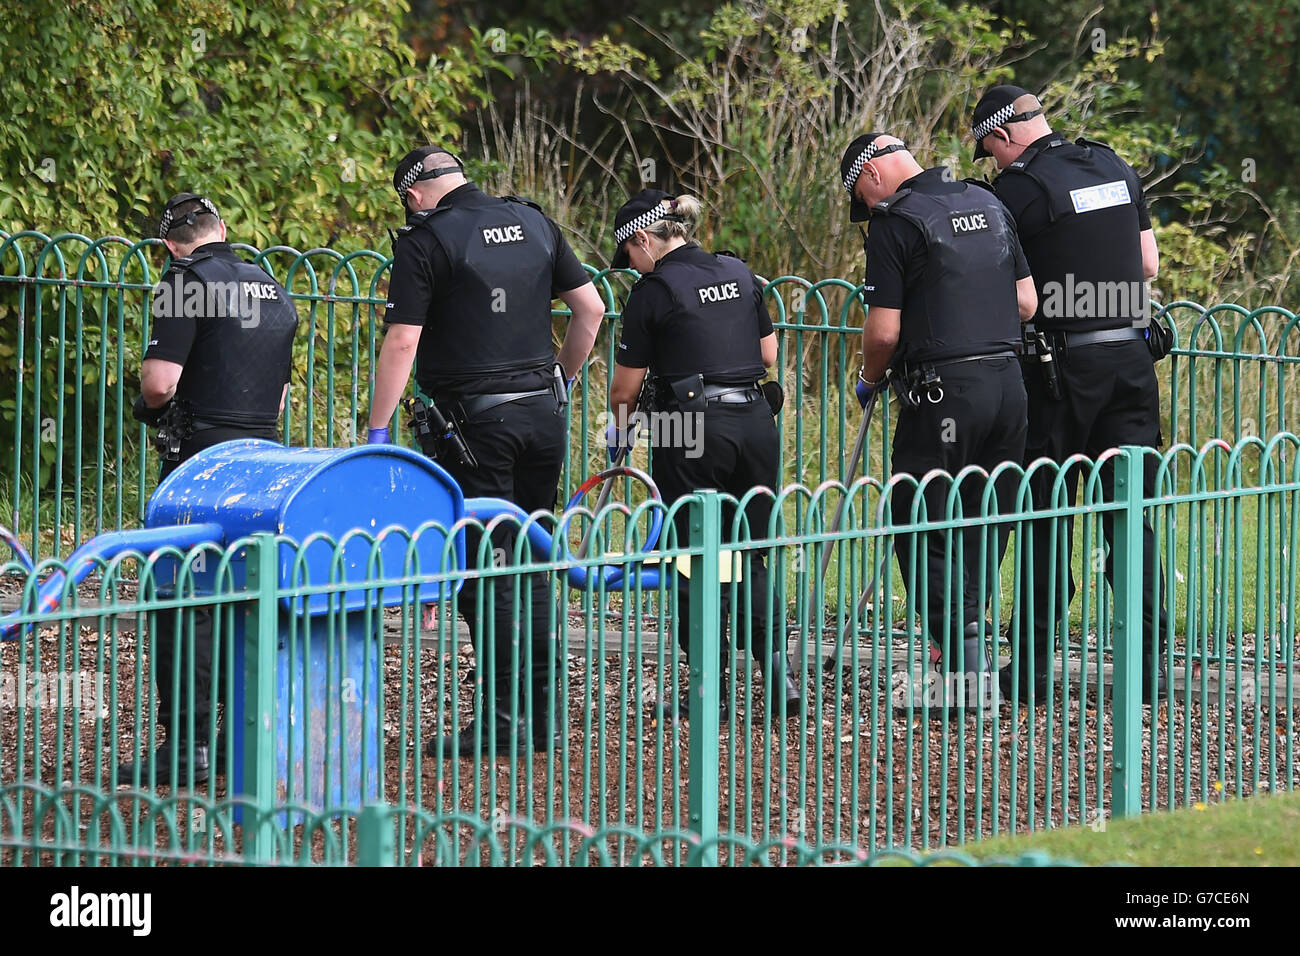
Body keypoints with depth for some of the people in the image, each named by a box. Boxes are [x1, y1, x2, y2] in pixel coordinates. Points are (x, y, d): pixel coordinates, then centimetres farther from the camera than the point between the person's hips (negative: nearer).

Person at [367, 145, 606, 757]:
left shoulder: (425, 239, -8)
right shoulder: (531, 221, 10)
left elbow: (402, 341, -13)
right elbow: (591, 309, 12)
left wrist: (376, 432, -10)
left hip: (476, 419, -6)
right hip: (544, 412, 6)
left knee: (483, 566, -1)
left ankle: (506, 713, -3)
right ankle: (546, 710, 15)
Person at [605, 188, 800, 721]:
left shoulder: (654, 291, -7)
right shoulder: (739, 274, 10)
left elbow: (626, 384, -1)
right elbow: (769, 354, 17)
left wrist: (619, 429, 17)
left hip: (692, 433, -6)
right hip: (755, 422, 6)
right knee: (749, 559, 14)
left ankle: (713, 689, 8)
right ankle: (778, 671, 0)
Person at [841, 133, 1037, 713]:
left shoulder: (897, 224, -7)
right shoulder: (988, 205, 15)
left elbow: (884, 331, -10)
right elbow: (1027, 303, 17)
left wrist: (871, 380, 8)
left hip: (942, 391, -7)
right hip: (1008, 381, 7)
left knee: (921, 532, 0)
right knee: (982, 531, 13)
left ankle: (965, 666, -9)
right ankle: (974, 666, 15)